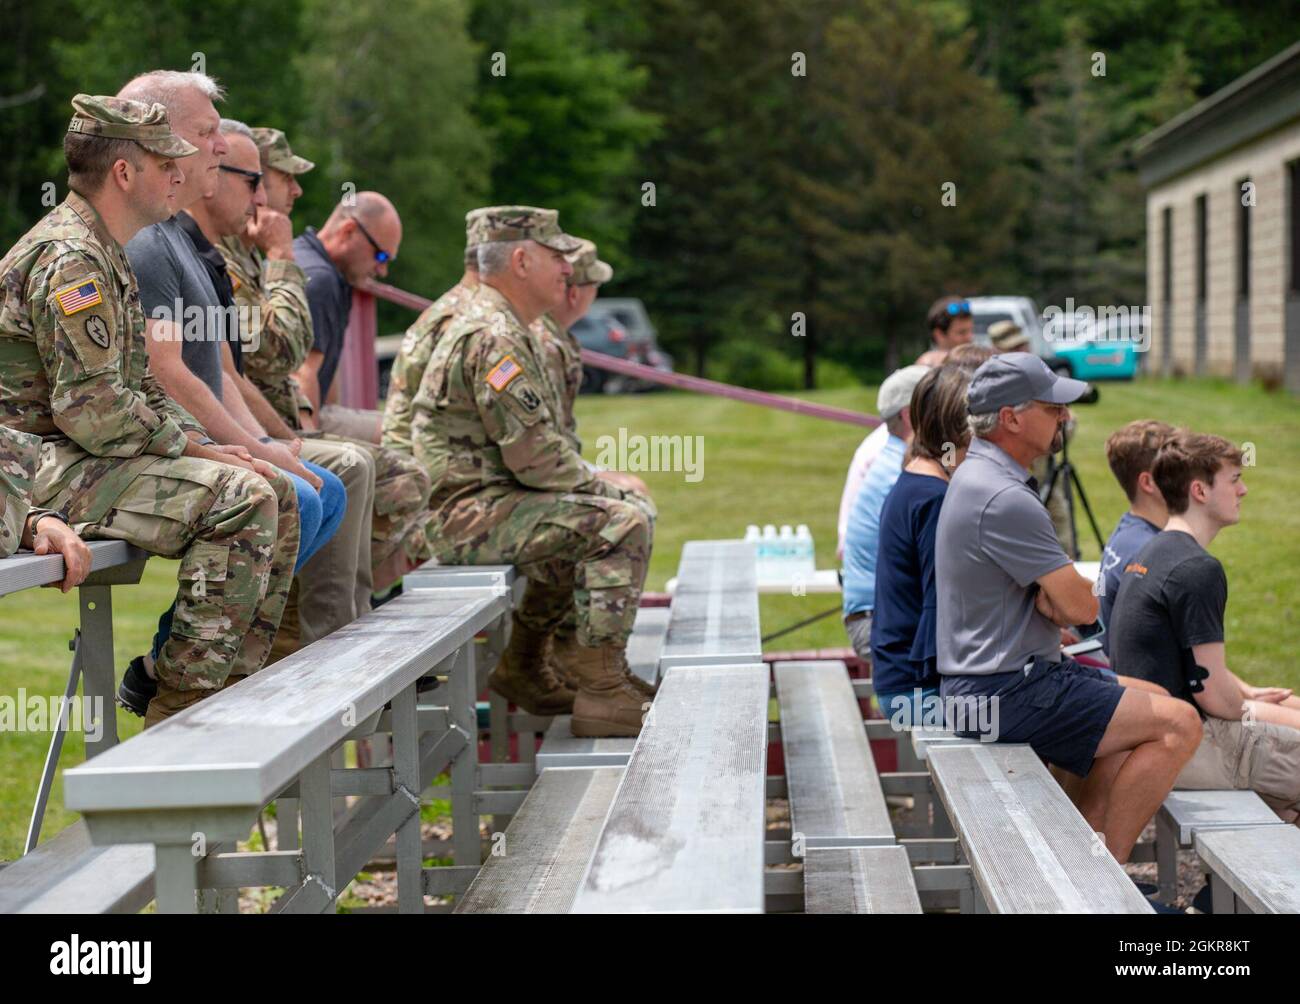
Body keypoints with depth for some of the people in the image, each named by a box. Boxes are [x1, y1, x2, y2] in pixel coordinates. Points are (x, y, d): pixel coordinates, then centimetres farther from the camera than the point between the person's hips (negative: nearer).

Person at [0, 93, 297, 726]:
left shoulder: (106, 256, 18)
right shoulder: (69, 259, -17)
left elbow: (141, 388, 21)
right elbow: (94, 411, -23)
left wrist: (203, 444, 5)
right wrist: (192, 448, -12)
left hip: (87, 458, 11)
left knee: (275, 494, 5)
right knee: (239, 500, -25)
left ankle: (234, 687, 5)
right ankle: (185, 710, -20)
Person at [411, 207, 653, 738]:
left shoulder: (504, 330, 19)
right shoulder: (493, 338, -17)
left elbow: (538, 441, 22)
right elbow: (535, 454, -22)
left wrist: (600, 485, 9)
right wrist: (603, 490, -7)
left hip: (483, 501, 11)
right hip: (471, 512, -11)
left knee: (585, 525, 26)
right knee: (621, 525, -20)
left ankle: (523, 669, 28)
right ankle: (603, 692, -19)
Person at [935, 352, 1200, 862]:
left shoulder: (979, 475, 12)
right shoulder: (1004, 499, -23)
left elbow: (1060, 598, 19)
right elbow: (1081, 607, -18)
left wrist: (1054, 592, -2)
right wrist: (1067, 594, 3)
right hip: (1004, 694, -11)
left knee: (1156, 701, 21)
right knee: (1178, 724, -13)